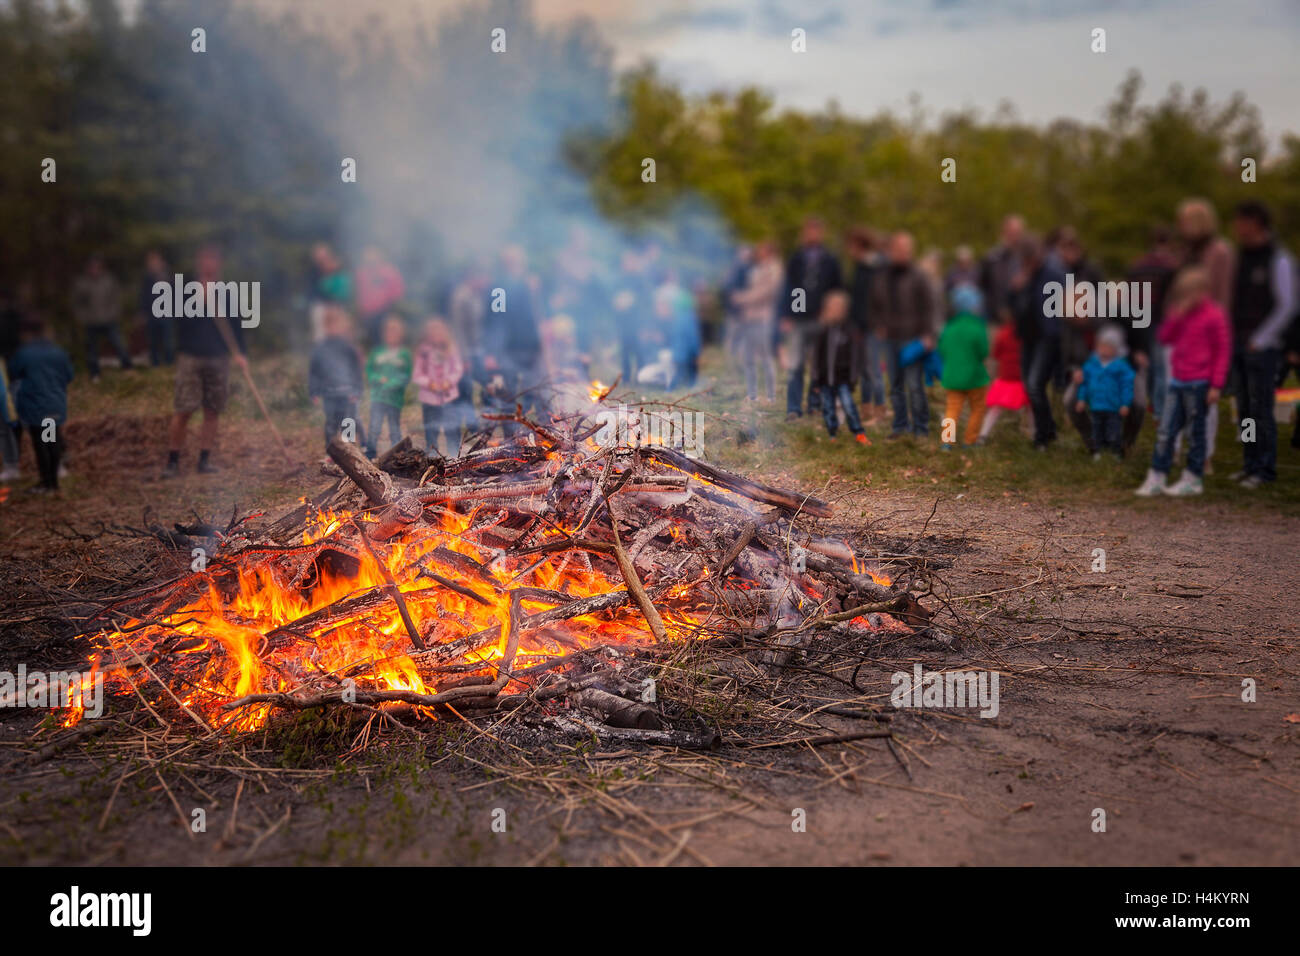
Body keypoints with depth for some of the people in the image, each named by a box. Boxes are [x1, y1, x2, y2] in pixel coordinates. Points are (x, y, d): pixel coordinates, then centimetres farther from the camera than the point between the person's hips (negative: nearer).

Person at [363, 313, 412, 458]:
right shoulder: (377, 350, 7)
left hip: (395, 397, -1)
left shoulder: (404, 354, 1)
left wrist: (392, 384, -17)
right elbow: (369, 370, 9)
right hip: (377, 396, 1)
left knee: (395, 429, 7)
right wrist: (379, 379, -9)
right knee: (375, 427, -8)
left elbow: (406, 376, -3)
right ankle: (369, 456, -3)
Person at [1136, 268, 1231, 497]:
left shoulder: (1214, 316, -10)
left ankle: (1192, 480, 14)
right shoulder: (1184, 314, 13)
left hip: (1198, 384, -7)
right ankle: (1156, 479, 8)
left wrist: (1216, 385, -12)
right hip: (1178, 382, 7)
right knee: (1165, 430, 5)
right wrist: (1174, 317, -5)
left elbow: (1223, 351, -10)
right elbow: (1165, 338, 10)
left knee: (1195, 431, 4)